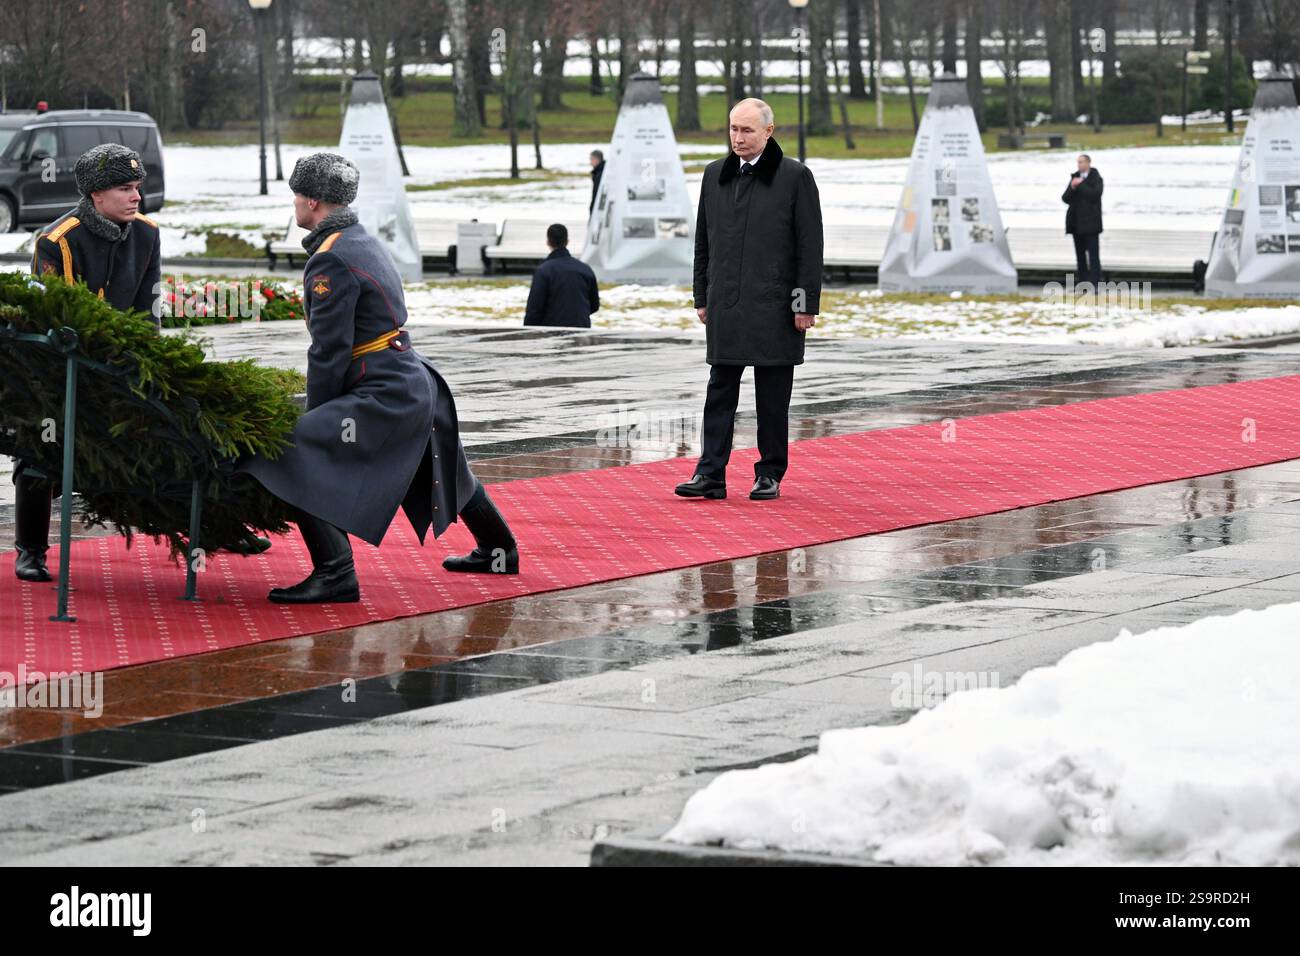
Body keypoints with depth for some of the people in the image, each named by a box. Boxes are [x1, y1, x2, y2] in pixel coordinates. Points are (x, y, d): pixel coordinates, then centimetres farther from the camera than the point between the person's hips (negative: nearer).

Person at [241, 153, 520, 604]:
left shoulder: (331, 262, -16)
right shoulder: (365, 242, 13)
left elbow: (329, 353, -17)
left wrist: (316, 419, -7)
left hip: (384, 395, -10)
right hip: (416, 380, 10)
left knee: (296, 459, -17)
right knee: (441, 468, 32)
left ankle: (335, 574, -20)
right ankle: (497, 551, 49)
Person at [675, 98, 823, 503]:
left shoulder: (795, 177, -3)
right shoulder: (715, 175, 11)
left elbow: (810, 245, -4)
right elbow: (703, 240, 16)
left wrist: (806, 304, -8)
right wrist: (702, 297, 12)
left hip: (774, 304, -4)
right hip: (725, 305, 4)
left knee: (773, 397, 3)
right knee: (720, 392, 1)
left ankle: (770, 474, 12)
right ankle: (710, 474, 1)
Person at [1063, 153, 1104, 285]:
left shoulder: (1096, 178, -2)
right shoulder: (1075, 178, 14)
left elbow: (1095, 194, -19)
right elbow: (1065, 198, 8)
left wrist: (1080, 185, -14)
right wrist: (1072, 188, -10)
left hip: (1090, 222, -6)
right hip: (1077, 222, 6)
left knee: (1093, 253, -10)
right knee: (1080, 254, 9)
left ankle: (1094, 283, -13)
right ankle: (1083, 283, 13)